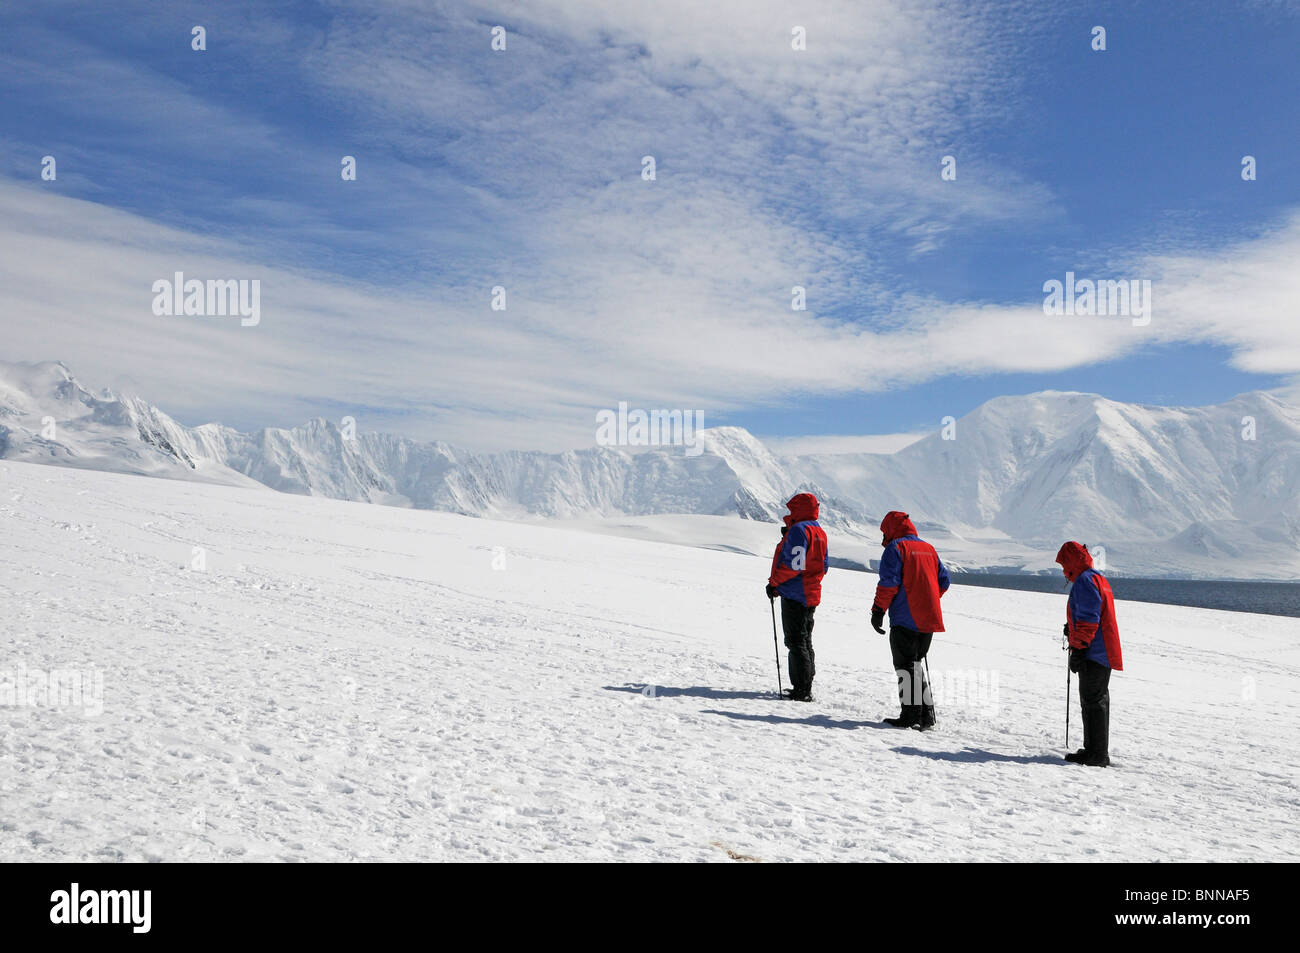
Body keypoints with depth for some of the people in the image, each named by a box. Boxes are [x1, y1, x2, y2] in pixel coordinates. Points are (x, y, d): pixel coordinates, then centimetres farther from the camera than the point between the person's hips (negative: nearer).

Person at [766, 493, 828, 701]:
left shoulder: (798, 529, -14)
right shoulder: (820, 532, 14)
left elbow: (793, 564, -21)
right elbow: (823, 566, 18)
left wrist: (774, 583, -12)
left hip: (794, 594, -9)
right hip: (812, 595, 9)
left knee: (796, 642, -6)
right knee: (805, 641, 15)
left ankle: (802, 690, -7)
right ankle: (805, 688, 19)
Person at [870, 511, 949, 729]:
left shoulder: (895, 548, -5)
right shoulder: (929, 549, 17)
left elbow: (889, 582, -14)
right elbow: (943, 581, 17)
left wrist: (878, 610, -10)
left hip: (905, 619, -7)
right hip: (928, 620, 7)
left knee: (906, 666, -1)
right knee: (915, 664, 15)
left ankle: (911, 715, -4)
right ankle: (927, 714, 13)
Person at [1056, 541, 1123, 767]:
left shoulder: (1084, 581, -12)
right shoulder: (1099, 579, 21)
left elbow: (1089, 618, -20)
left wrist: (1078, 648, -21)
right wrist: (1073, 630, 24)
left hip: (1093, 655, -11)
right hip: (1103, 654, 11)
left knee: (1093, 702, -8)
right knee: (1095, 702, 14)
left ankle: (1097, 755, -7)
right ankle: (1094, 751, 21)